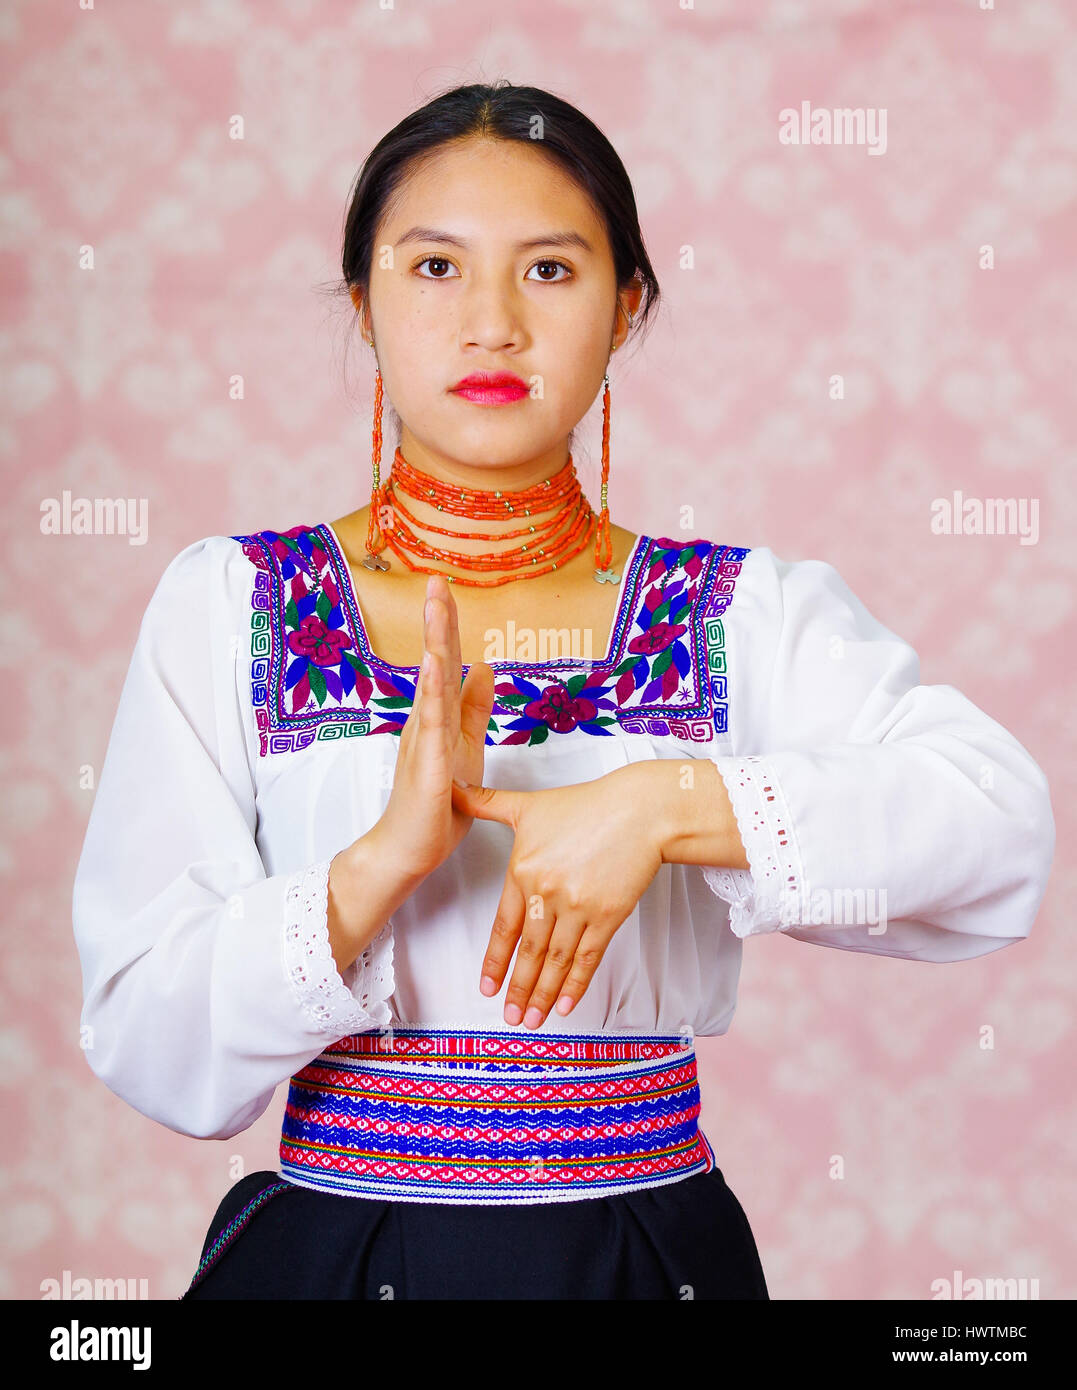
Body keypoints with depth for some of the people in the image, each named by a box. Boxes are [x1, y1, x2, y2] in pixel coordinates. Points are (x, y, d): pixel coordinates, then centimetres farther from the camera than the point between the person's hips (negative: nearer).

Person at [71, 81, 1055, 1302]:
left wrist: (666, 804, -26)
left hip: (650, 1247, 1)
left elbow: (1001, 822, -16)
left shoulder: (749, 614, -2)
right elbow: (147, 1050, -9)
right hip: (330, 1243, 0)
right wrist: (387, 854, -25)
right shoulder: (225, 607, -4)